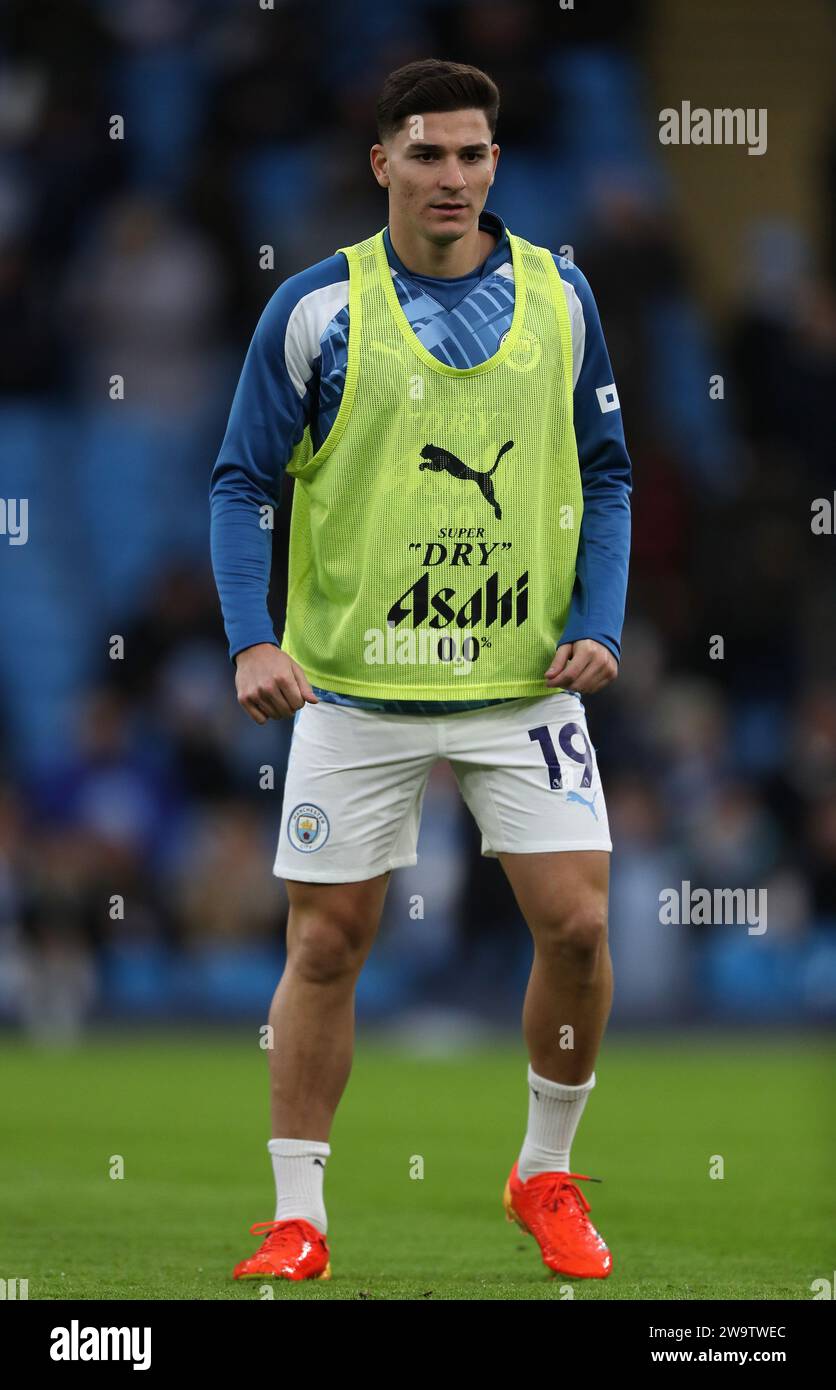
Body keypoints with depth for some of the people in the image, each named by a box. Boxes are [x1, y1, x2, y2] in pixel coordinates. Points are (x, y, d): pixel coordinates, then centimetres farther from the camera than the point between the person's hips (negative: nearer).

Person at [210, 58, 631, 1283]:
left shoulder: (558, 297, 3)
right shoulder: (316, 307, -4)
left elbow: (605, 476, 11)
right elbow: (242, 481, 0)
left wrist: (599, 627, -2)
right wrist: (252, 642, -13)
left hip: (523, 680, 1)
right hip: (352, 684, -1)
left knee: (577, 924, -6)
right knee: (325, 948, 1)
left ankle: (548, 1175, 15)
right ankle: (298, 1218, 11)